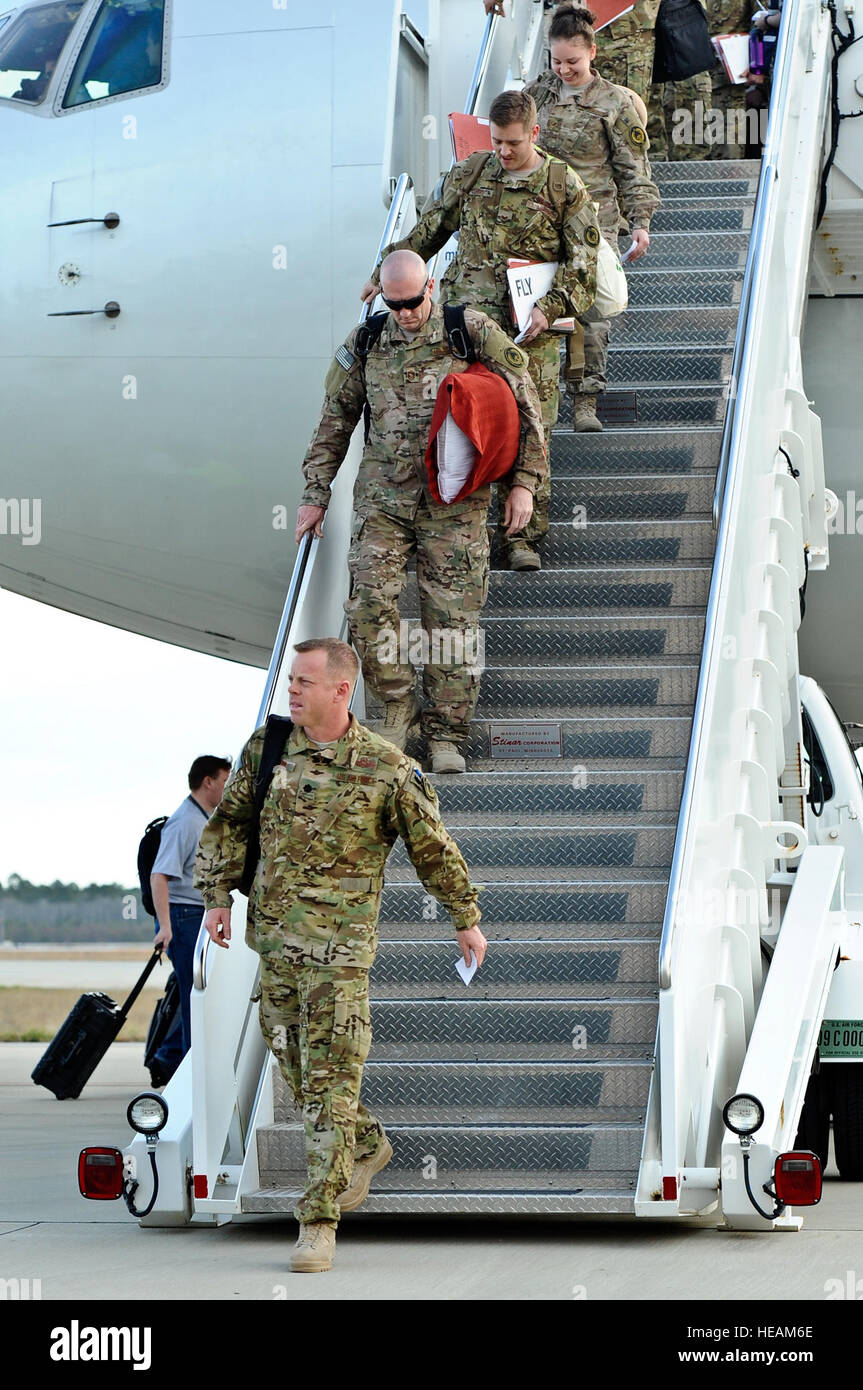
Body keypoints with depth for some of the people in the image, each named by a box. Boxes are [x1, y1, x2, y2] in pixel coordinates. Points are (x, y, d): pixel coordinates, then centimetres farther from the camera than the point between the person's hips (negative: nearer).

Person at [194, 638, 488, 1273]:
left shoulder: (386, 769, -10)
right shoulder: (267, 748, 2)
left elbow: (434, 848, 0)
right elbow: (229, 822, 14)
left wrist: (467, 920, 7)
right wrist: (219, 895, 6)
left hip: (339, 946, -5)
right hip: (274, 937, 5)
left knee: (329, 1080, -7)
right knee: (296, 1065, 15)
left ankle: (319, 1221, -3)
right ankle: (365, 1147, 40)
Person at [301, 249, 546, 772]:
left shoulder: (474, 333, -1)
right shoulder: (364, 345, 7)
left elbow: (524, 405, 3)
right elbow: (334, 424, 16)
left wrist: (524, 483, -2)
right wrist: (316, 495, 14)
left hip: (453, 500, -2)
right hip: (382, 498, 2)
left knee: (453, 613, -2)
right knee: (370, 601, -13)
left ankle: (447, 734, 6)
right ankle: (398, 706, 6)